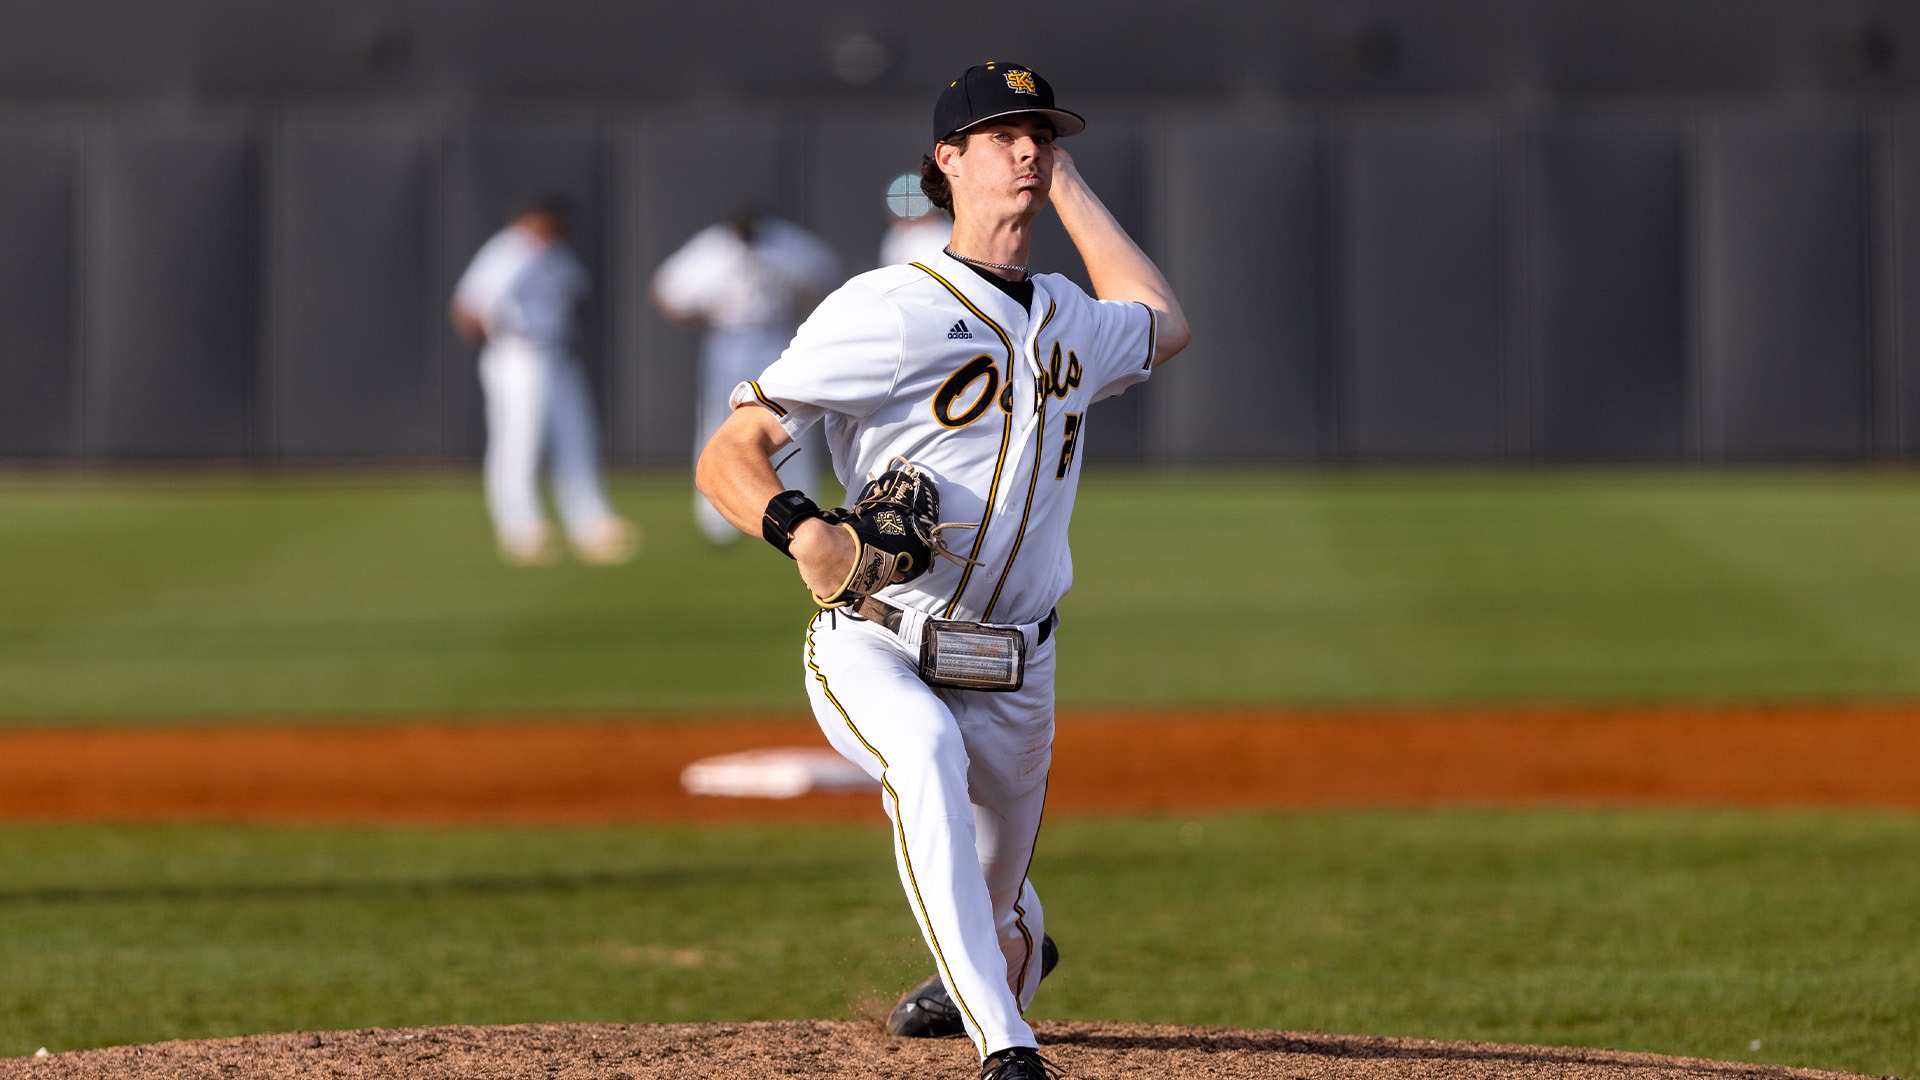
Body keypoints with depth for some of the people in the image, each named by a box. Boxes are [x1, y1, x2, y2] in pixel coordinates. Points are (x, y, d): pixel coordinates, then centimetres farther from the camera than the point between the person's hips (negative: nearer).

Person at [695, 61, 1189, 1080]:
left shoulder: (1070, 323, 11)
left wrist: (1067, 184, 29)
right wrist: (798, 527, -34)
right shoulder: (889, 310, -10)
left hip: (1013, 679, 6)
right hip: (872, 654, -6)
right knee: (925, 754, -38)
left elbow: (1162, 323, 38)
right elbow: (726, 457, -12)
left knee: (995, 913, 14)